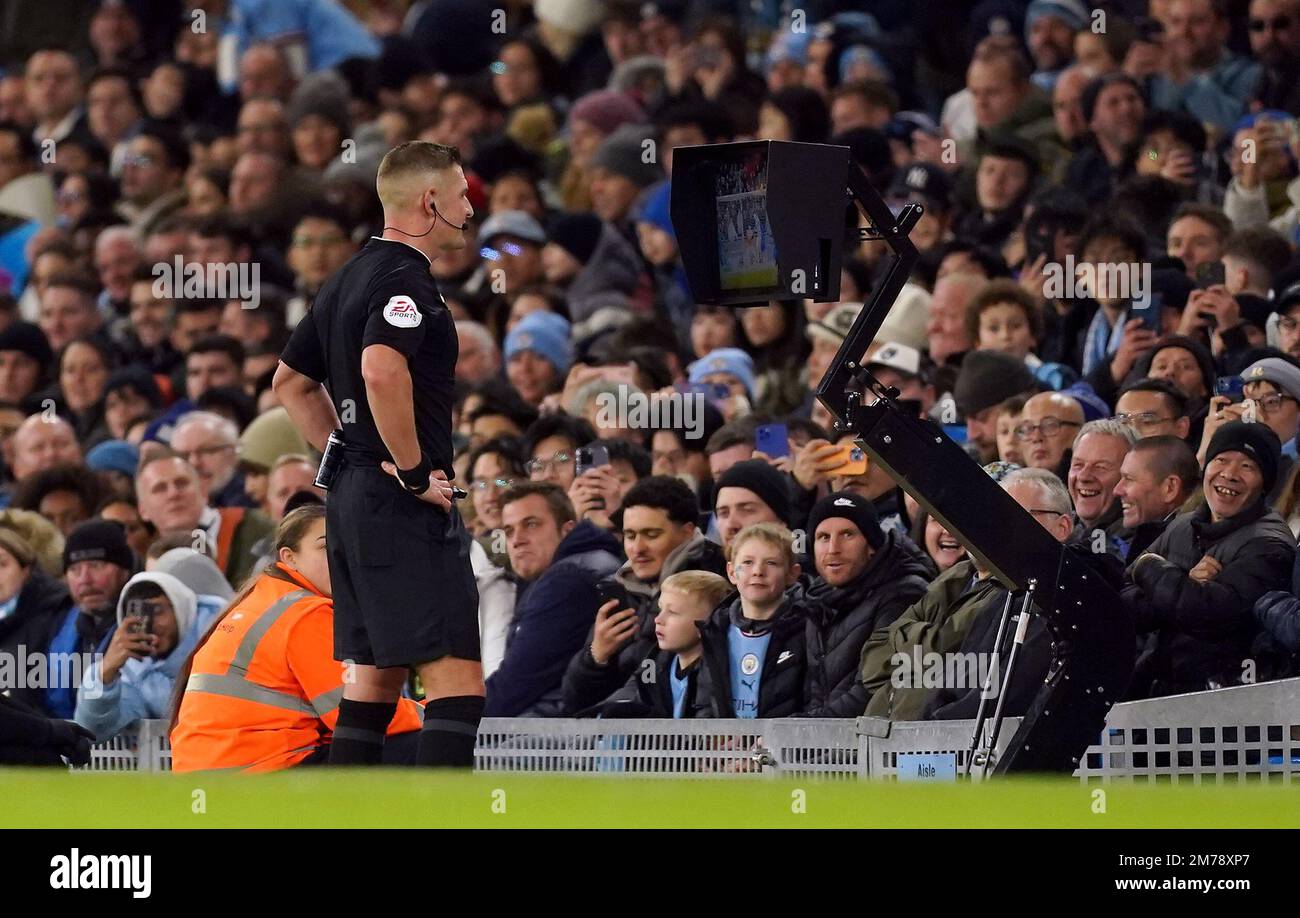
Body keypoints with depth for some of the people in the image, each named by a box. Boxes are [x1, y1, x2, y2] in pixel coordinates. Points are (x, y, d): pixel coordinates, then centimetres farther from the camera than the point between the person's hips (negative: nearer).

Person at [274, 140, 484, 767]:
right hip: (402, 505, -10)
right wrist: (414, 472, -21)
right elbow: (381, 371, -31)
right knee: (455, 682, -12)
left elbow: (291, 382, 27)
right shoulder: (404, 279, -13)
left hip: (353, 498, 10)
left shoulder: (350, 278, 18)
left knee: (376, 677, 14)